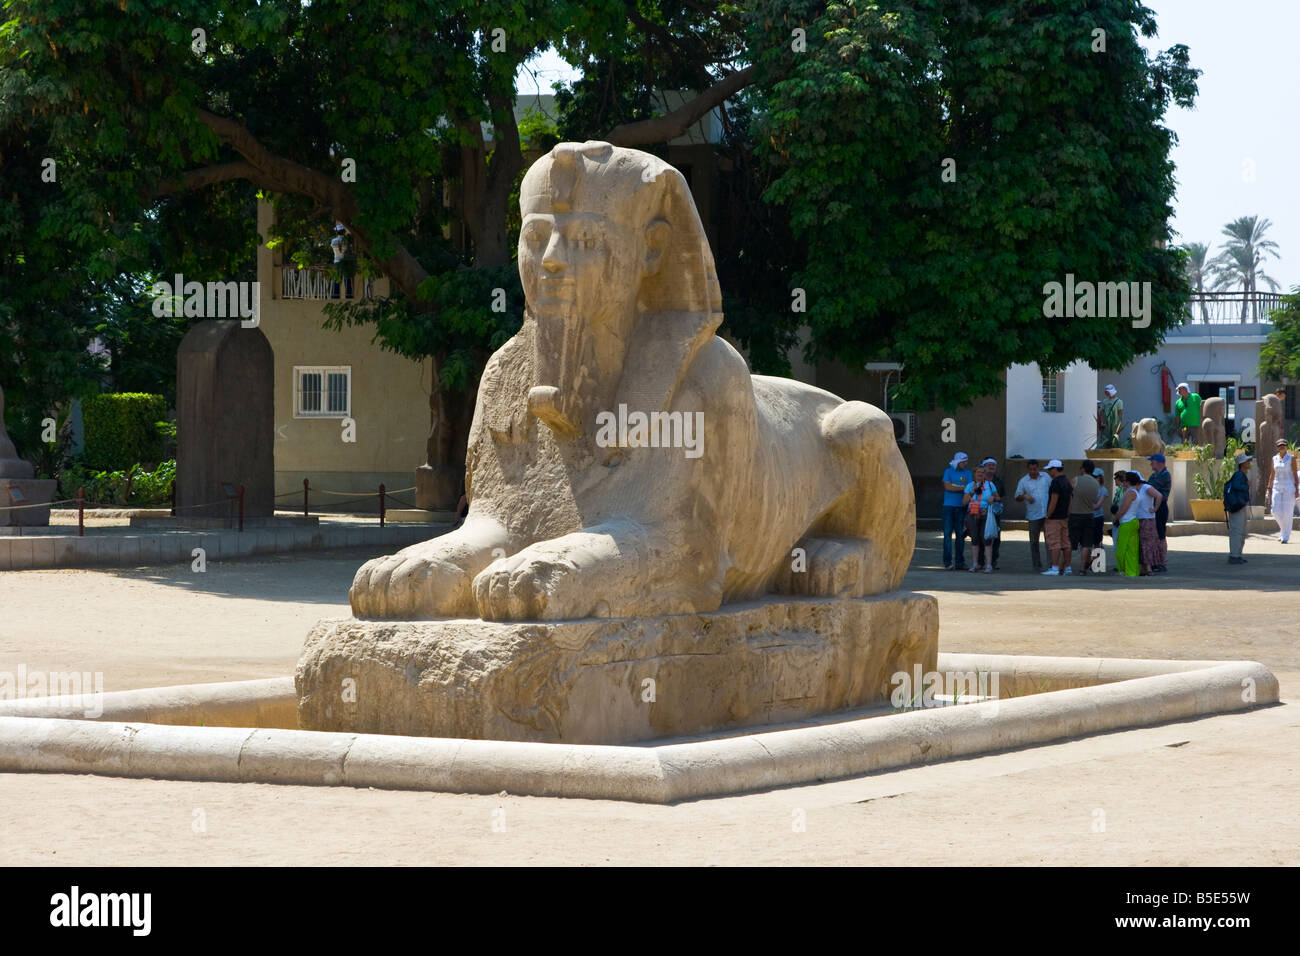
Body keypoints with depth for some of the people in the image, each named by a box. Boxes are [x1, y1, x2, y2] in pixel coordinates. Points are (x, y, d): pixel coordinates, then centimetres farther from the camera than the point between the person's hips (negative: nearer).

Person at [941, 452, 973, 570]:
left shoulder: (967, 473, 10)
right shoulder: (948, 471, 5)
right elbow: (947, 487, -6)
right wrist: (962, 488, -6)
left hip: (961, 507, 2)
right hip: (949, 506, -2)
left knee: (960, 534, 2)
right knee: (948, 534, -5)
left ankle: (959, 561, 7)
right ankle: (948, 562, -6)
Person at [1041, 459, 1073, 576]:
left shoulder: (1056, 482, -15)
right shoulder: (1067, 481, 13)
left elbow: (1053, 501, -20)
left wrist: (1047, 516, -14)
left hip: (1054, 518, -9)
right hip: (1065, 517, 9)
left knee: (1054, 543, -9)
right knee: (1065, 543, 10)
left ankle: (1055, 568, -14)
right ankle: (1067, 567, 13)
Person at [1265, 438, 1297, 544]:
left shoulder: (1291, 458, -2)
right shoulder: (1275, 458, 10)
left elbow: (1295, 474, -3)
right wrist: (1269, 488, 10)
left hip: (1289, 488, -4)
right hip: (1277, 487, 4)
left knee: (1287, 512, -5)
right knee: (1276, 511, -2)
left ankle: (1285, 536, 0)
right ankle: (1283, 530, 22)